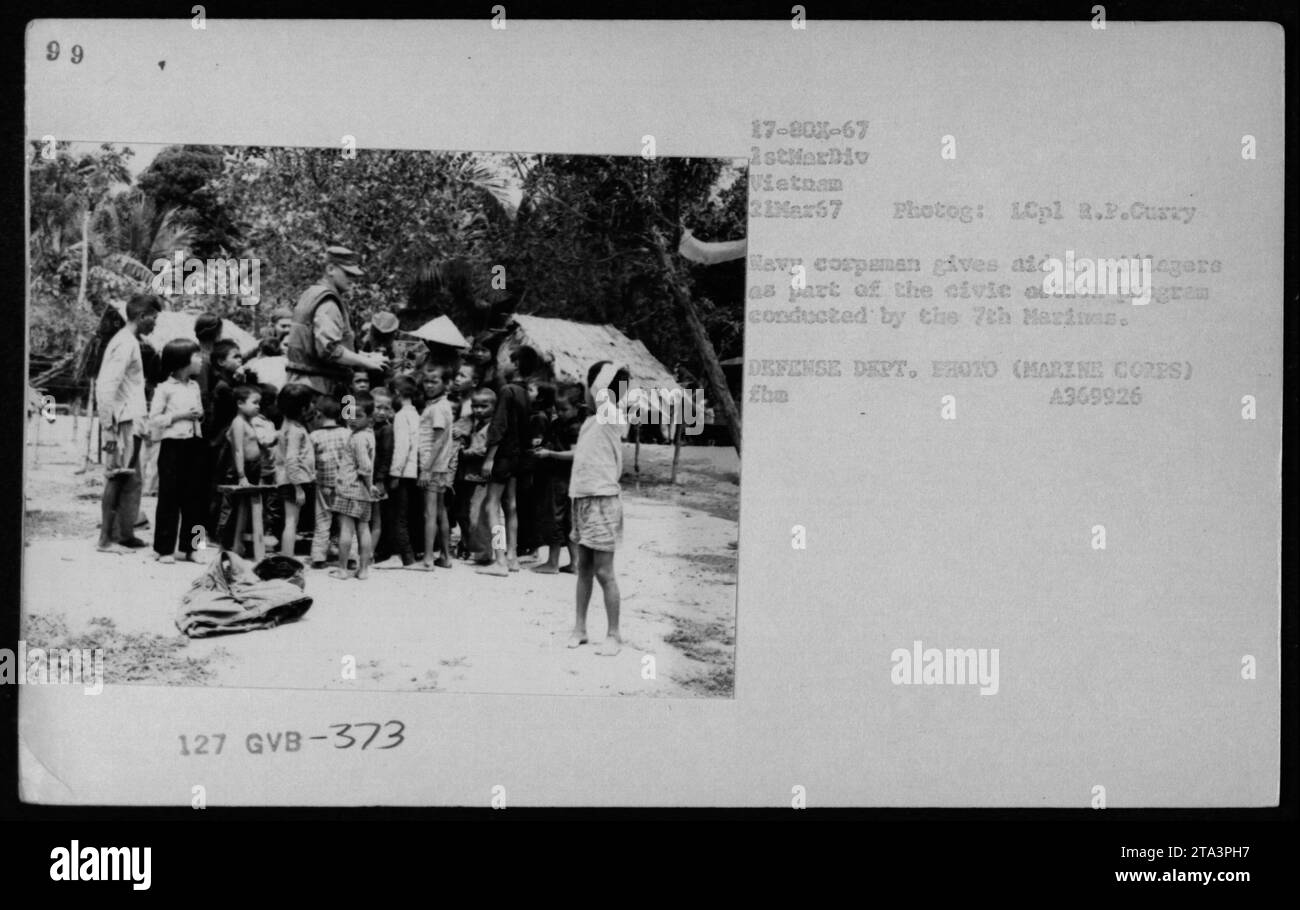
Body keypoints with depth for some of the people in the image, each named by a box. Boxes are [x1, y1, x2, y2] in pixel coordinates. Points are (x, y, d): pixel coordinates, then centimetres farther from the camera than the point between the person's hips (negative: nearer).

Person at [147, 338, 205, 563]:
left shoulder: (194, 387, 13)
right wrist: (178, 416, -16)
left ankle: (188, 548, 15)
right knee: (169, 497, -2)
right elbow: (154, 418, -7)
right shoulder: (165, 388, -6)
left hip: (194, 443, 6)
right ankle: (164, 549, 4)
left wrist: (200, 416, 1)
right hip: (173, 444, -6)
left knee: (194, 497, 7)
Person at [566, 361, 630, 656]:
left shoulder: (610, 416, -11)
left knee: (603, 572, -5)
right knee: (584, 568, 12)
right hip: (582, 499, 8)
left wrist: (611, 370, -12)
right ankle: (579, 629, 18)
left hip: (602, 501, -8)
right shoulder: (591, 420, 13)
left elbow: (599, 390, -26)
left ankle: (613, 635, 2)